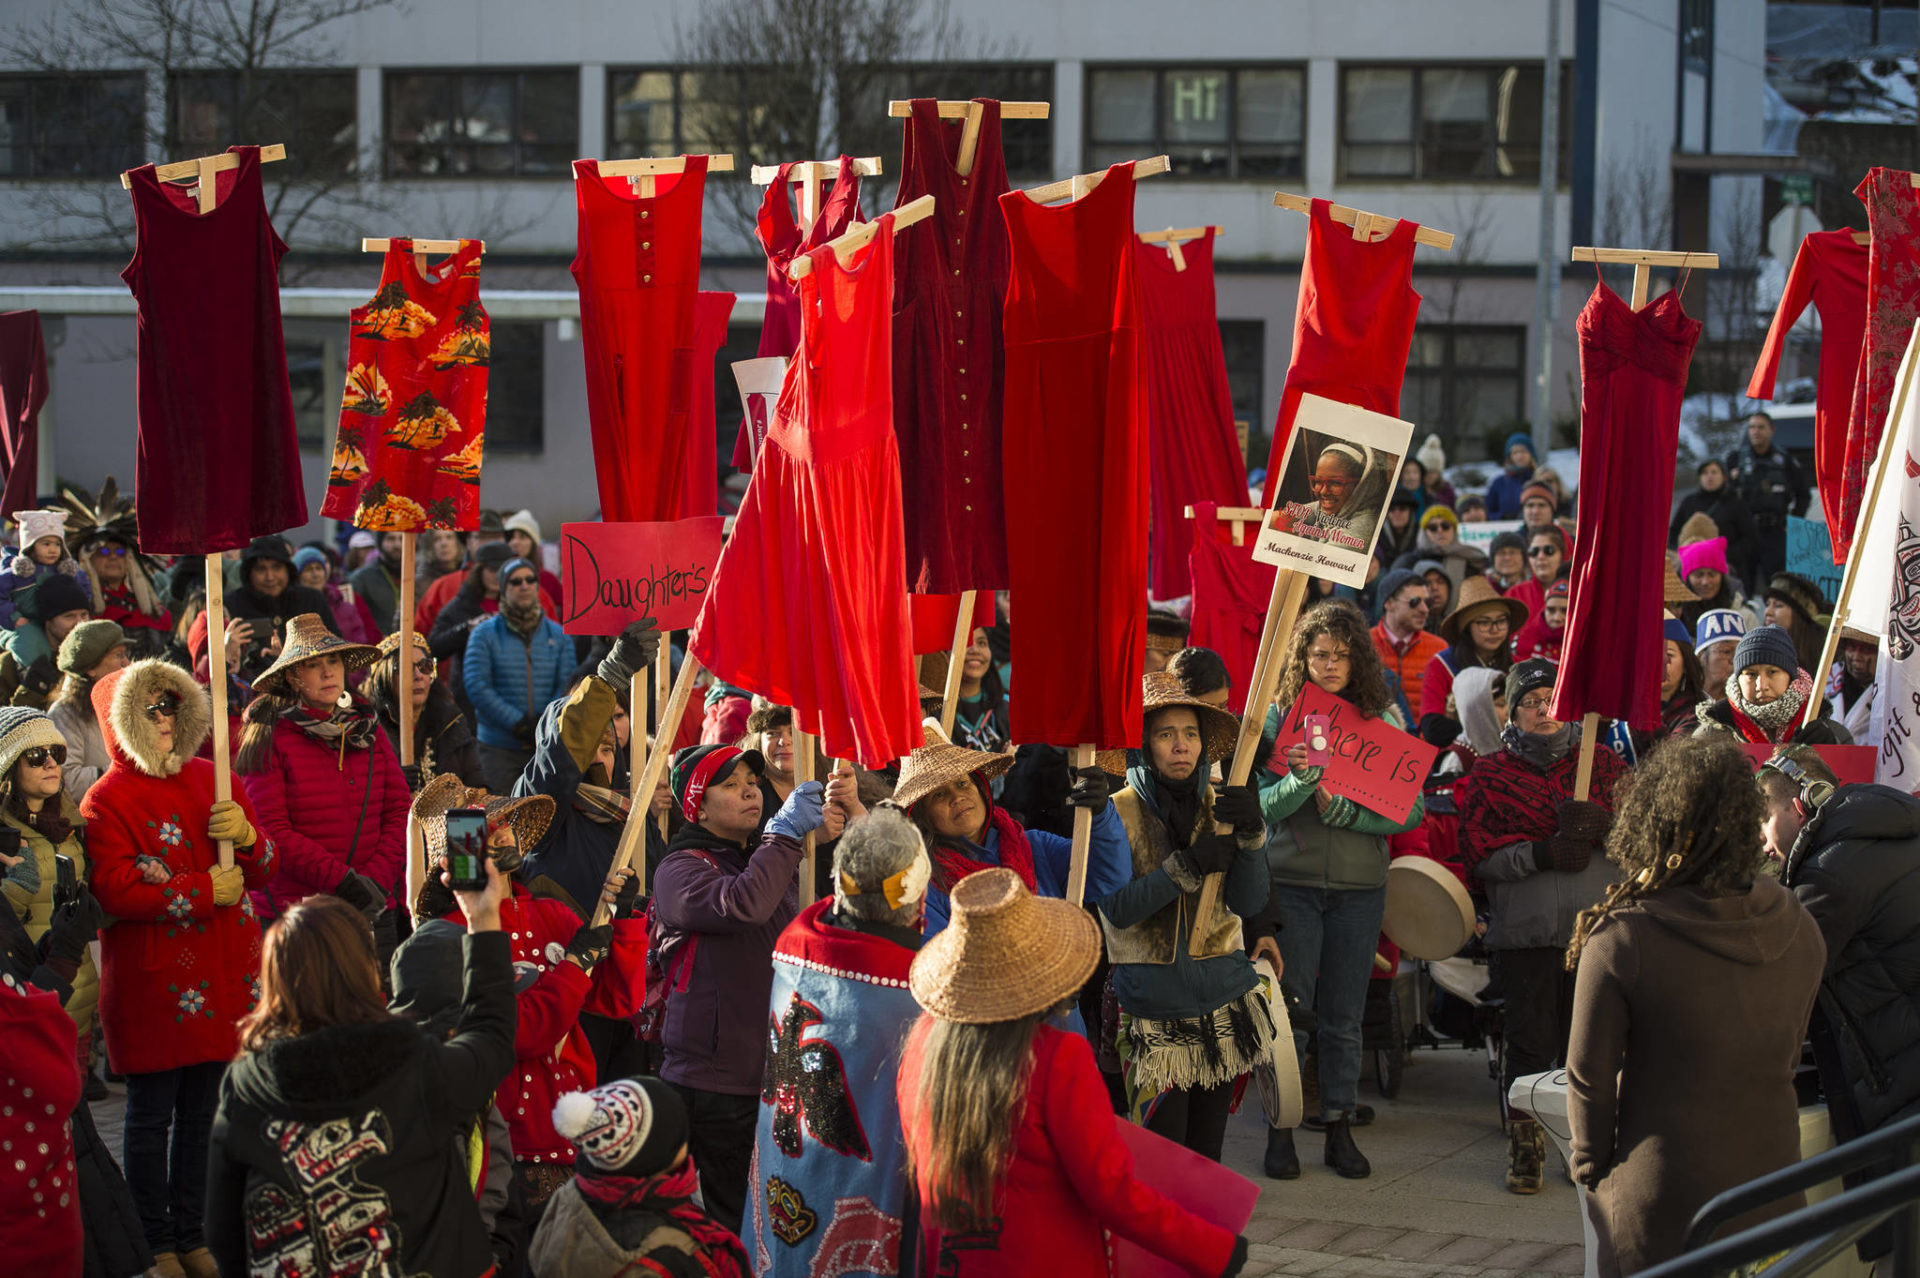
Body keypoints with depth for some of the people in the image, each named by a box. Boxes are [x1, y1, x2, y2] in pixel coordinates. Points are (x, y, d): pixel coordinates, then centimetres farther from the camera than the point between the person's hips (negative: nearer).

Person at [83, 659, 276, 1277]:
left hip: (220, 979, 5)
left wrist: (246, 835, -10)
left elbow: (264, 871, 13)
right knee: (152, 1112, 3)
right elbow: (116, 891, -19)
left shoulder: (214, 781, 12)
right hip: (153, 984, -5)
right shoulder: (107, 801, -7)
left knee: (202, 1109, 12)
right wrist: (206, 890, -16)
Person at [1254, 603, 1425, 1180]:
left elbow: (1410, 811, -3)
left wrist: (1343, 810, -16)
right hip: (1292, 882, -1)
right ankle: (1280, 1130, 9)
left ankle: (1340, 1130, 16)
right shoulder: (1279, 715, -1)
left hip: (1360, 887, 1)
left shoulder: (1383, 720, 2)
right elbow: (1264, 806, -5)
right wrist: (1301, 780, -24)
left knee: (1344, 1016, 7)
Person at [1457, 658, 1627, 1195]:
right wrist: (1540, 854, -13)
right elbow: (1478, 853, 1)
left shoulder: (1603, 763, 14)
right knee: (1531, 1044, -2)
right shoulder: (1490, 773, 11)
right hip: (1525, 930, -1)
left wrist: (1599, 823, -17)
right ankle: (1525, 1151, 9)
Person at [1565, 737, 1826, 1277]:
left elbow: (1590, 1075, -10)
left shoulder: (1621, 939, -17)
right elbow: (1788, 1056, 10)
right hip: (1769, 1200, 4)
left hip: (1662, 1206, -4)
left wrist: (1590, 1166, 6)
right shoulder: (1798, 930, -3)